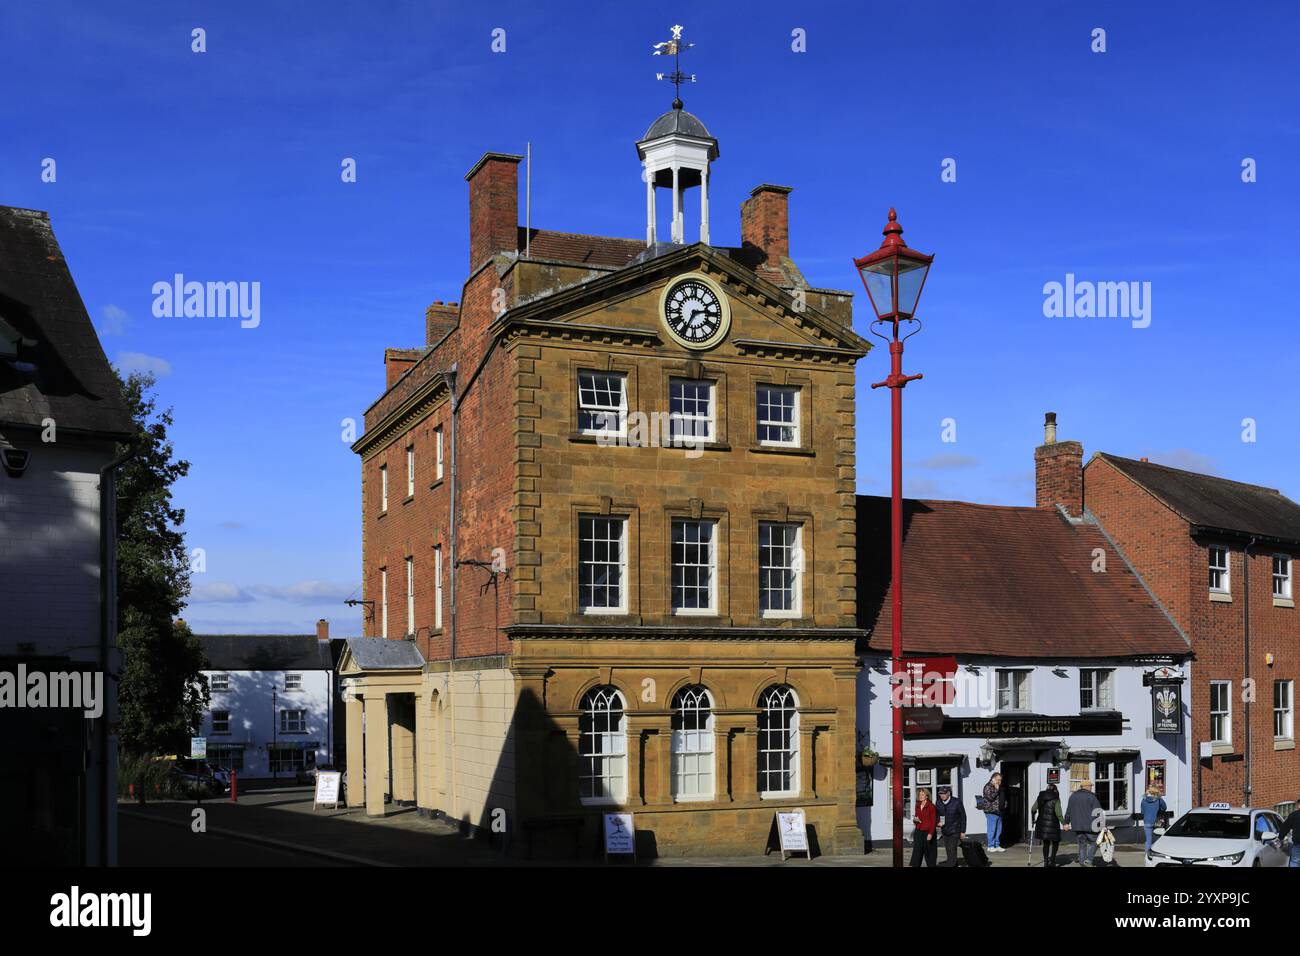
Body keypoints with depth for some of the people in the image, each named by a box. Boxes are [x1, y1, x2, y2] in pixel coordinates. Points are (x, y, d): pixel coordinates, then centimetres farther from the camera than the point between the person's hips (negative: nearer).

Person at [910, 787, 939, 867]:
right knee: (917, 853, 0)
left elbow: (933, 821, -10)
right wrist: (915, 820, -2)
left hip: (927, 832, -5)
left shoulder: (931, 806, -8)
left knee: (929, 853, 3)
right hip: (918, 832, 5)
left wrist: (930, 833, -18)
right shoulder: (917, 806, 11)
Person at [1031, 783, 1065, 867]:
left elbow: (1033, 810, 5)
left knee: (1045, 843, 16)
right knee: (1055, 842, 9)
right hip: (1052, 824, -4)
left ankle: (1045, 861, 16)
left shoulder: (1041, 797, 7)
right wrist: (1064, 822, -5)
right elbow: (1058, 813, -13)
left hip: (1041, 824, 4)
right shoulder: (1055, 798, -6)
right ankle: (1051, 859, -5)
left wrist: (1033, 820, 17)